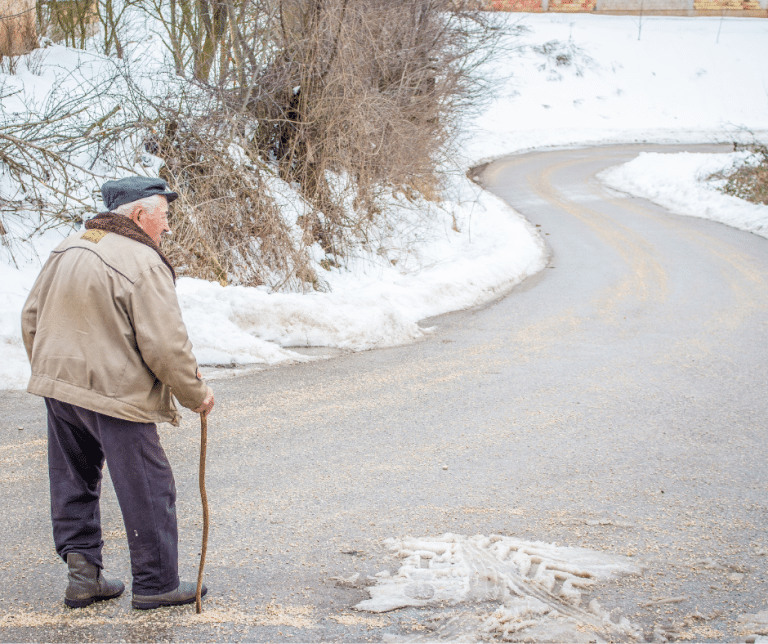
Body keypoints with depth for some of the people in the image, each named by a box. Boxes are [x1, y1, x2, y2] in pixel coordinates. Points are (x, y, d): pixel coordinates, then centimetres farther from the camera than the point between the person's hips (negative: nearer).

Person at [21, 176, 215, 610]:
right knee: (148, 490, 4)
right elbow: (165, 346, -18)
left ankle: (82, 570, 19)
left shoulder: (67, 250, 8)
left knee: (75, 483, 18)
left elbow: (32, 318, 15)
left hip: (59, 386, 8)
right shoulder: (143, 264, -16)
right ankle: (156, 583, 13)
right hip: (116, 395, -7)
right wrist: (196, 394, -4)